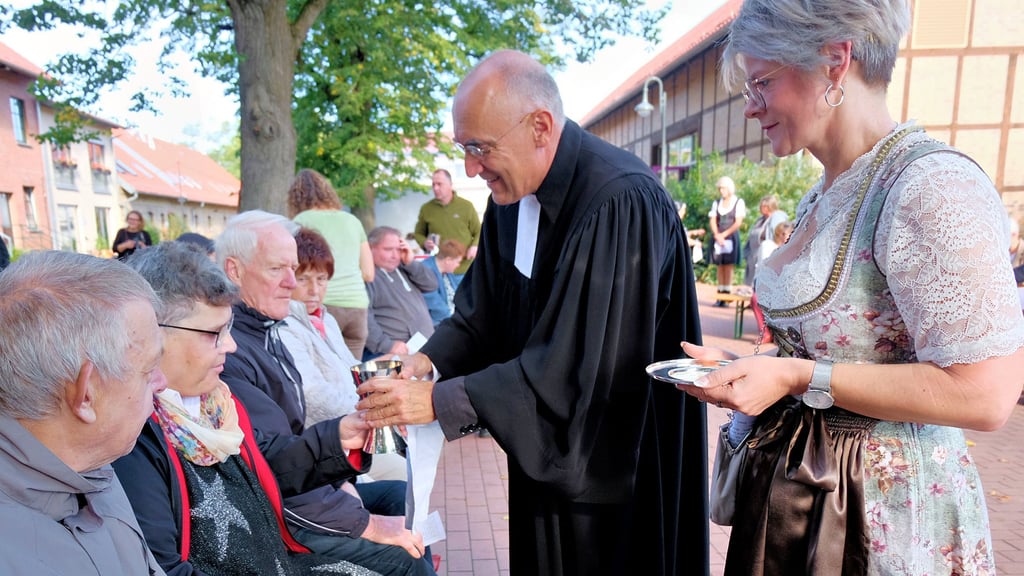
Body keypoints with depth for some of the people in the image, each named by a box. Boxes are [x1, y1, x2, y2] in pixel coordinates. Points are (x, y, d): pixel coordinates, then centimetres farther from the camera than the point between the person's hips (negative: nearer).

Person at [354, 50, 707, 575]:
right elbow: (482, 310, 7)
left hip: (615, 466, -6)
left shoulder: (621, 202, -26)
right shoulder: (511, 194, -1)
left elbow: (577, 365, -29)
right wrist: (428, 360, -11)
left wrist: (439, 400, -27)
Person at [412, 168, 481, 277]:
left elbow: (479, 232, 8)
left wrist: (474, 246, -12)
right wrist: (424, 243, -6)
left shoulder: (467, 206, 1)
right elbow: (418, 233, 16)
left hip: (465, 269, 0)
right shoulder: (426, 208, 4)